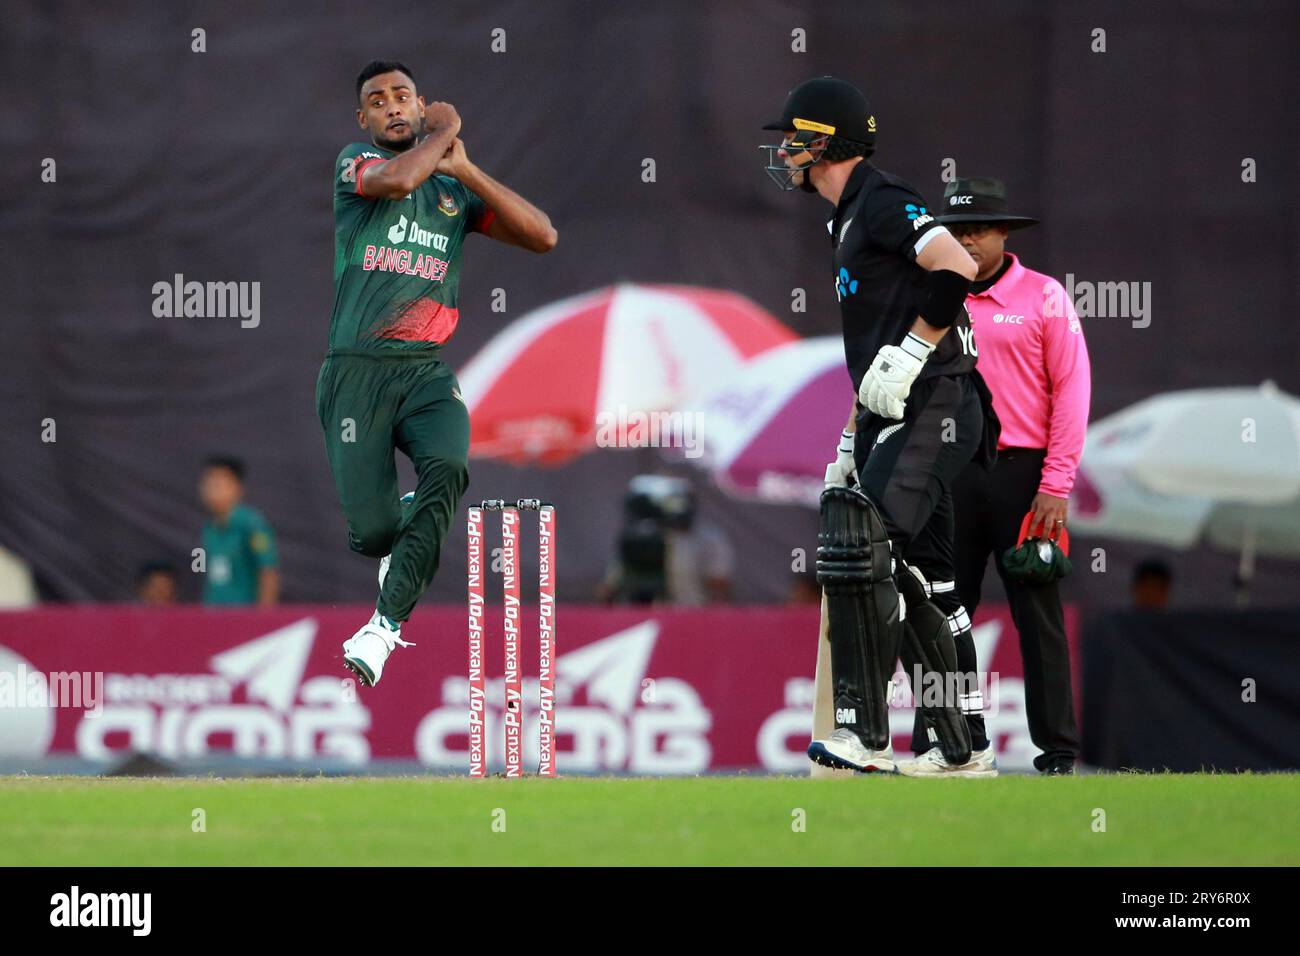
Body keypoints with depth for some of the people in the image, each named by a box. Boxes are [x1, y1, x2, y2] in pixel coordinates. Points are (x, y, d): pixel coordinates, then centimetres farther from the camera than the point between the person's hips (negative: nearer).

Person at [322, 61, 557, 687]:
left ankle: (387, 621, -22)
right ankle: (396, 520, 31)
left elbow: (542, 236, 6)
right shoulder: (355, 163, 6)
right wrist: (445, 131, -1)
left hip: (427, 372, 2)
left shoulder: (455, 188, 17)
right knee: (372, 532, -9)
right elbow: (397, 179, -19)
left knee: (446, 469, -30)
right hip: (356, 371, -2)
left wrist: (464, 167, 2)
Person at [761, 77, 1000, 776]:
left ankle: (864, 737, -20)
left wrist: (909, 355, -21)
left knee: (857, 547, -19)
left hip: (933, 406, -10)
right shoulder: (847, 220, 22)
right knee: (913, 578, 10)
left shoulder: (881, 200, -9)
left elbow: (958, 270, -24)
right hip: (895, 417, 10)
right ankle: (962, 753, 15)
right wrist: (852, 441, 22)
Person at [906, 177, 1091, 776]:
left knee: (1036, 613, -2)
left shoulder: (1042, 297, 0)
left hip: (1021, 473, -4)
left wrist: (1056, 486, -10)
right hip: (952, 475, 4)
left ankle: (1057, 748, 2)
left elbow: (1071, 392, -3)